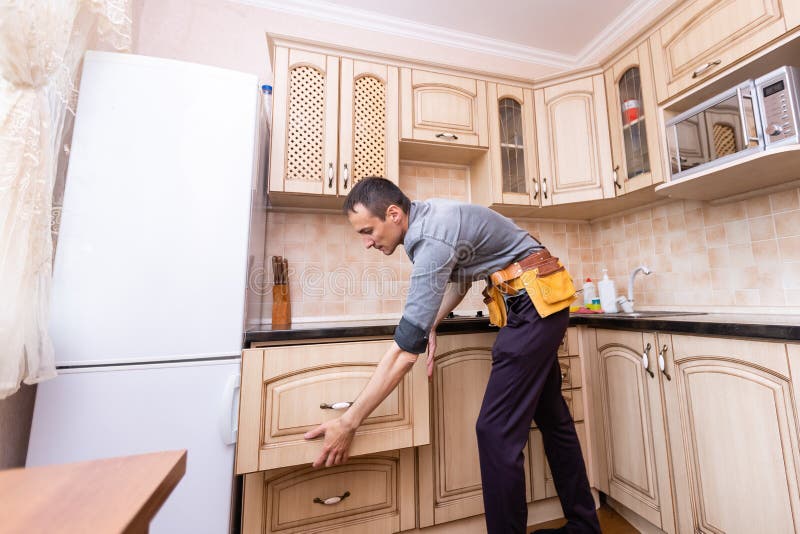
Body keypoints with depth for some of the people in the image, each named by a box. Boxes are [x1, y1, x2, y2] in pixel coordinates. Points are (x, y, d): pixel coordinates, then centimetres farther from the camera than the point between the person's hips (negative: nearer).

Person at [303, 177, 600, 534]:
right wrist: (430, 325, -2)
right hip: (537, 303, 10)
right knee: (550, 415, 18)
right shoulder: (430, 218, 2)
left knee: (497, 429, -7)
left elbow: (405, 350, -29)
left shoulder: (432, 240, -27)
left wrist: (348, 423, -21)